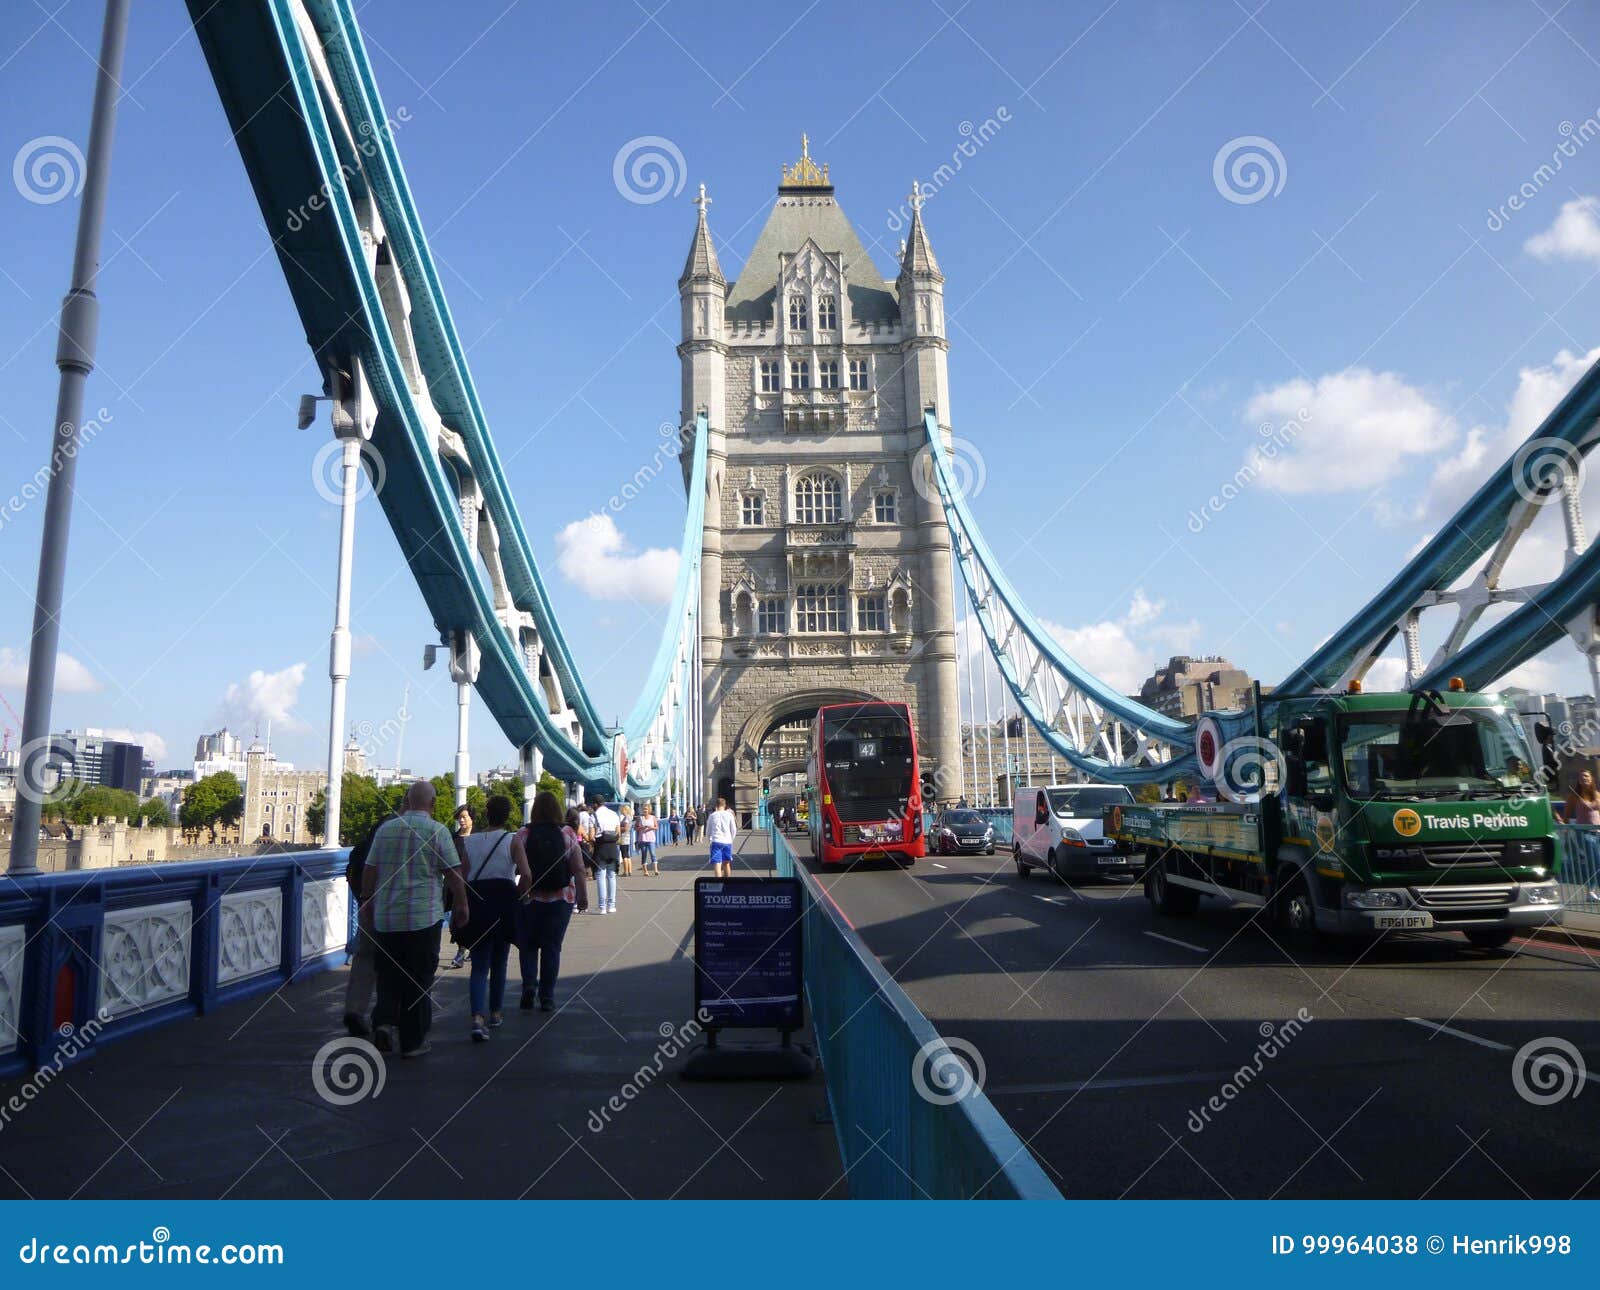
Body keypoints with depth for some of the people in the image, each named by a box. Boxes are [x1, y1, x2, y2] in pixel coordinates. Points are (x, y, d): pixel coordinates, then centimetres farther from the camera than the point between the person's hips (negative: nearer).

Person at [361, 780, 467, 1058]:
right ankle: (413, 1041, 12)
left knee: (389, 974, 16)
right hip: (424, 916, -3)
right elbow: (453, 873, -6)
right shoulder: (437, 831, -6)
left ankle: (384, 1021, -4)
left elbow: (369, 870, 10)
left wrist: (367, 901, 23)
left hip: (385, 916, 3)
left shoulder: (385, 828, 5)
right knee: (419, 980, 6)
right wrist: (461, 905, 6)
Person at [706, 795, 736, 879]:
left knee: (717, 864, -8)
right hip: (727, 841, 2)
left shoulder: (712, 815, 4)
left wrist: (709, 839, 27)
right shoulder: (729, 814, 4)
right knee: (726, 864, 15)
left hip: (716, 841, -2)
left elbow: (708, 830, 11)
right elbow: (734, 829, 7)